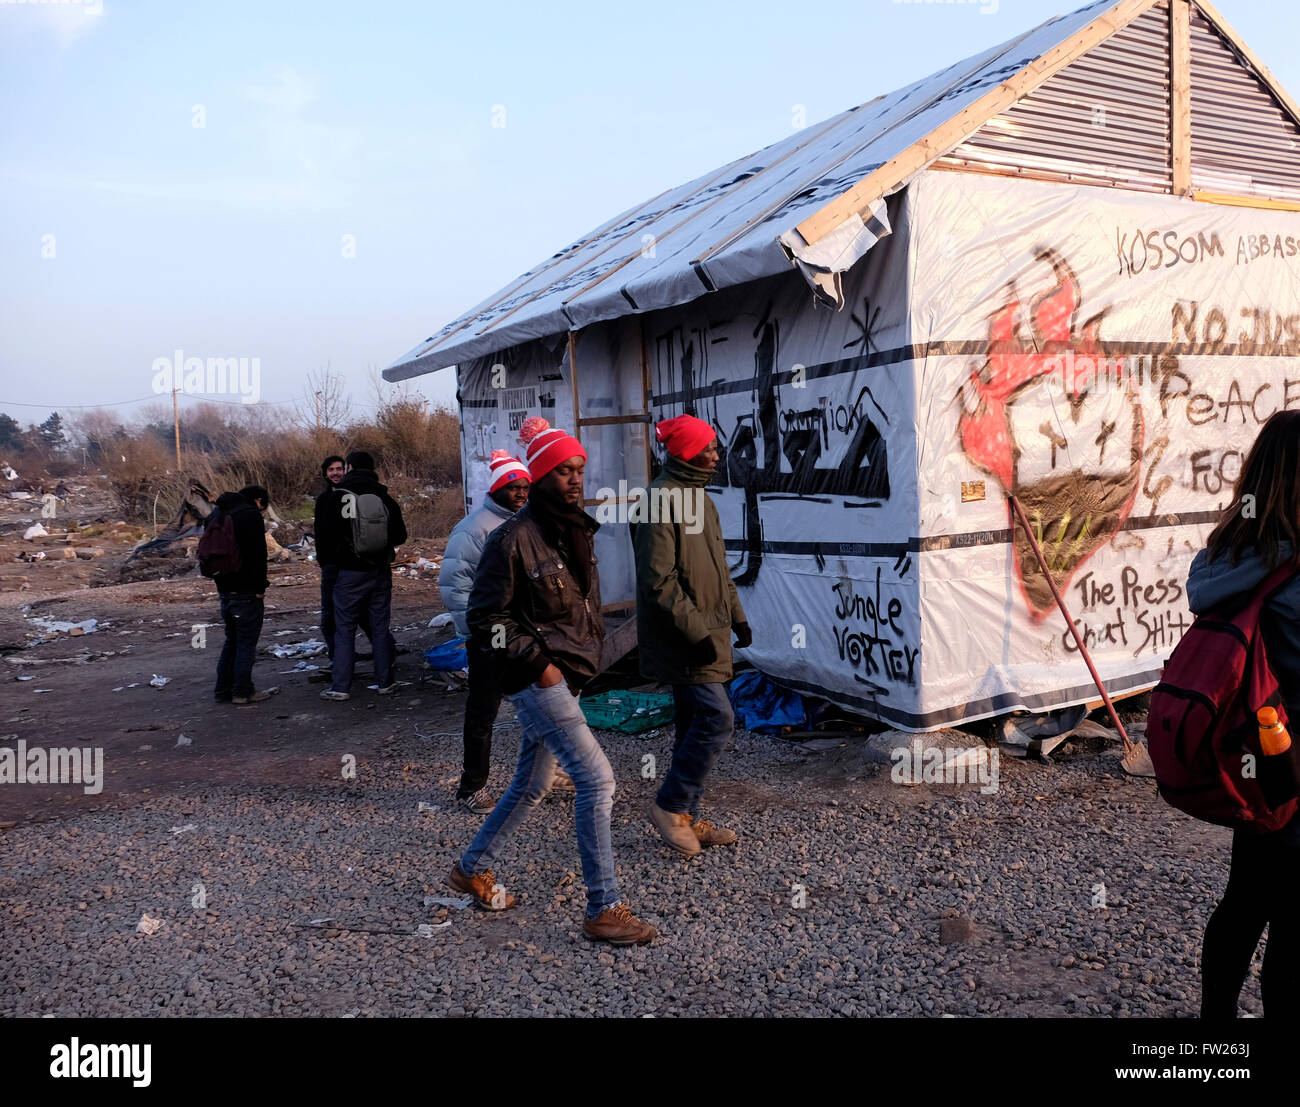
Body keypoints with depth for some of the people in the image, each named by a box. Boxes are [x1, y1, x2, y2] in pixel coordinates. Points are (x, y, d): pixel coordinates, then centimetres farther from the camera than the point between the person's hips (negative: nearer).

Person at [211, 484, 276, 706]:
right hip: (246, 591, -8)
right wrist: (260, 587, -14)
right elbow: (258, 554, -18)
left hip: (225, 589, 8)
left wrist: (220, 584, 19)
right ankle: (243, 692, 1)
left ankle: (223, 689, 19)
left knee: (232, 640, 17)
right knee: (247, 641, -2)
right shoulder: (251, 515, -11)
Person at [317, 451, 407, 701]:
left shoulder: (337, 497, -9)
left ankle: (341, 686, 3)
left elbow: (323, 538, -9)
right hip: (380, 572, 3)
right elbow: (400, 536, 7)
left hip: (349, 573, -3)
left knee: (345, 629, 4)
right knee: (380, 626, 10)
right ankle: (385, 682, 12)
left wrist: (333, 554, 11)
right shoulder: (385, 498, 2)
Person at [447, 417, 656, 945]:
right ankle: (604, 910, -3)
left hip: (568, 678, 9)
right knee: (597, 779, -13)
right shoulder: (514, 538, -15)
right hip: (537, 679, -9)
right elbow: (486, 619, -12)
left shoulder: (578, 532, 9)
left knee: (532, 785, 18)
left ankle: (472, 868, 38)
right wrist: (538, 662, -16)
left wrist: (589, 655, 13)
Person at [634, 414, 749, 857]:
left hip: (705, 633, 10)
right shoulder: (661, 500, -16)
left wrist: (736, 617, 17)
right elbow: (659, 581, -21)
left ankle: (687, 818, 23)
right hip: (682, 638, -10)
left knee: (694, 723, 13)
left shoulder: (698, 497, 15)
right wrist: (697, 633, -22)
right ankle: (670, 805, 4)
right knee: (716, 717, -11)